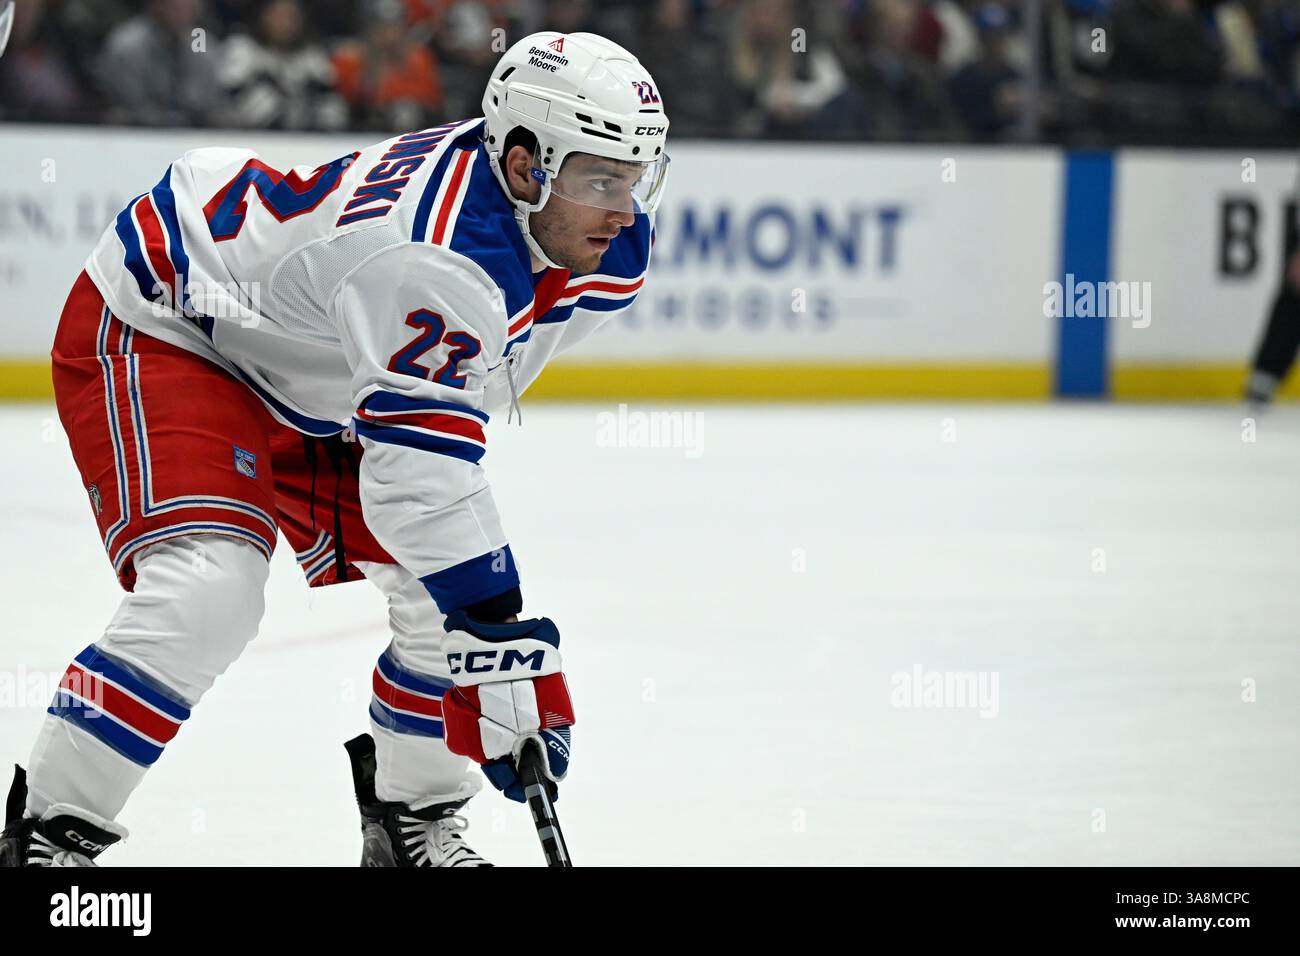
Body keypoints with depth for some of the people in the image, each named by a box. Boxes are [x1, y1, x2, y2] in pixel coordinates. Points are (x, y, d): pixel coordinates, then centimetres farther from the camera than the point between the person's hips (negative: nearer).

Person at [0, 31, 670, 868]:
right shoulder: (440, 257, -39)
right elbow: (423, 478, -40)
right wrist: (504, 658, -39)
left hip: (311, 378, 9)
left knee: (446, 588, 0)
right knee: (209, 593, -27)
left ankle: (412, 823, 20)